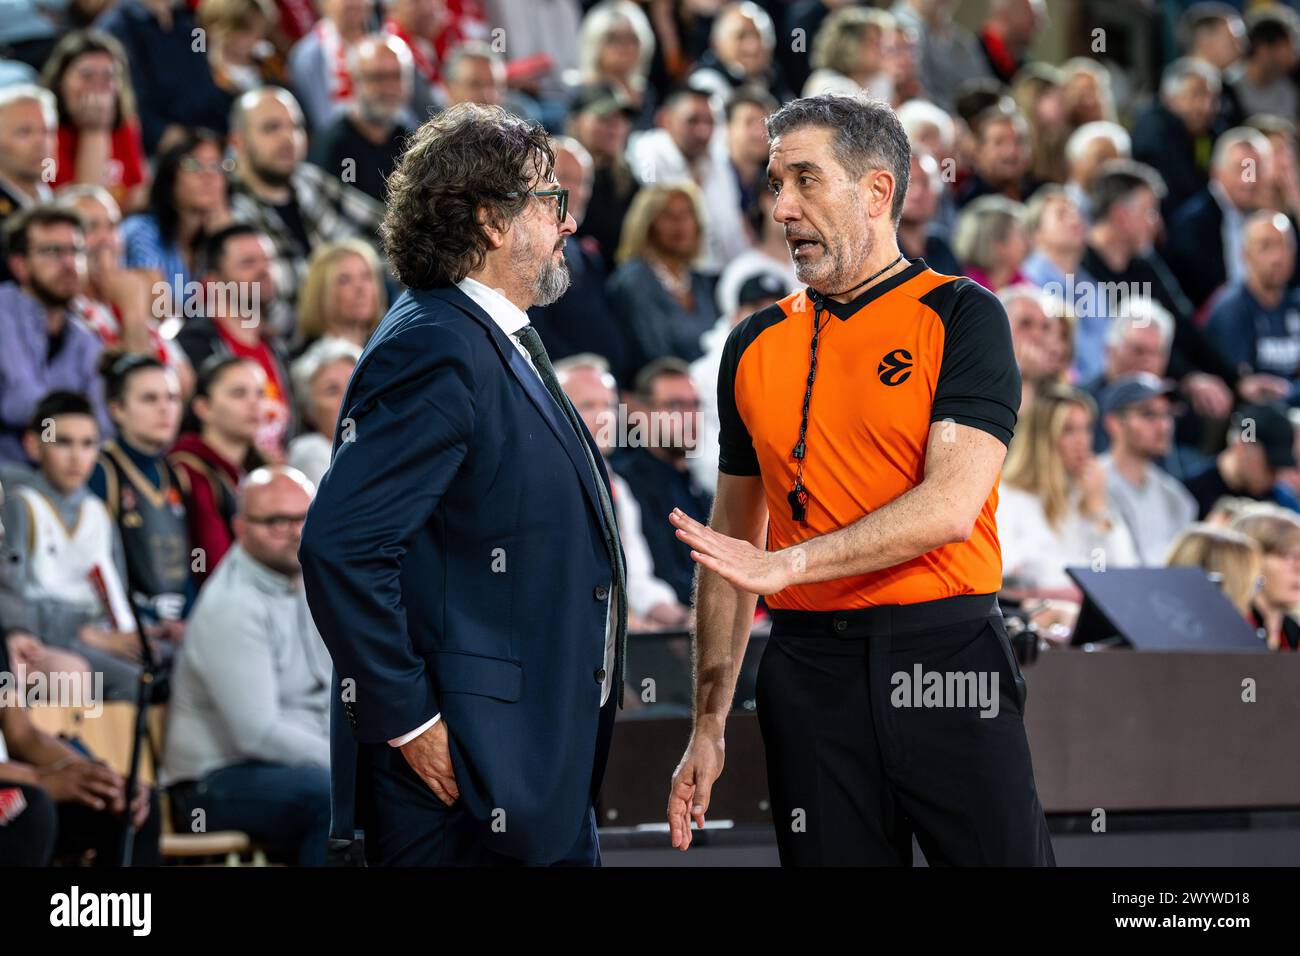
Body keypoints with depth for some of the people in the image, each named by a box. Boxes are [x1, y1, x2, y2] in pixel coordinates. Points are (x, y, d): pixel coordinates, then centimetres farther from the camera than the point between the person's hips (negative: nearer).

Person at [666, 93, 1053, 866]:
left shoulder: (961, 316, -2)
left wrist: (788, 563, -20)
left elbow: (950, 505, -14)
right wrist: (708, 725, 10)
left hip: (946, 654, -4)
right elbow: (733, 543, 15)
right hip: (810, 671, 4)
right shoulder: (756, 345, 12)